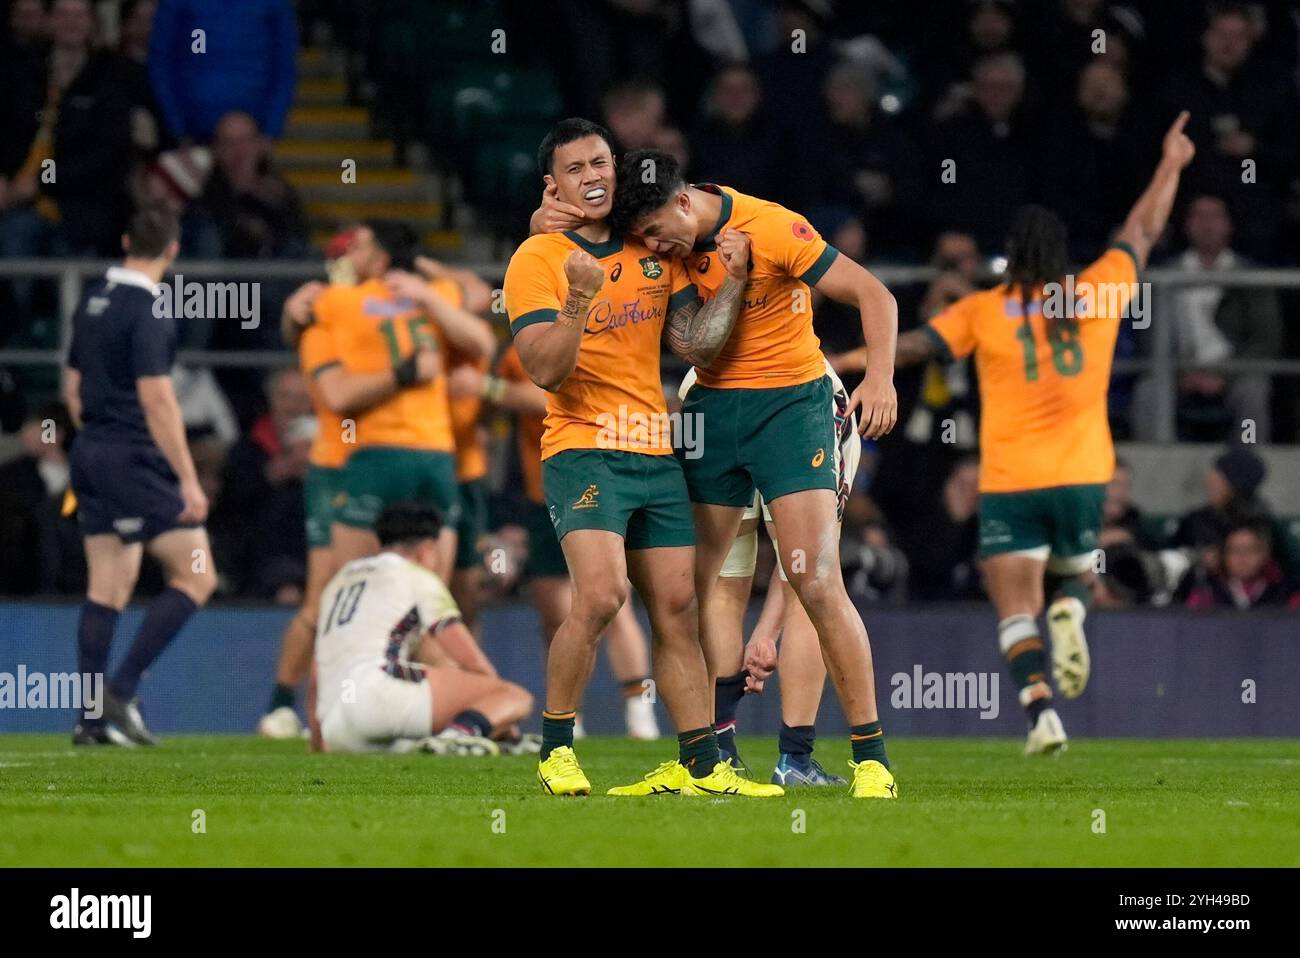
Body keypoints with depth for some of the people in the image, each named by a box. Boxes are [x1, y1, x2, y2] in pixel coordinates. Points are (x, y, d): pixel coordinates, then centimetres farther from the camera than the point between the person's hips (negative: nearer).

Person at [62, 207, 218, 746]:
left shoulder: (93, 301, 12)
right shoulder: (148, 311, -15)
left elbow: (72, 385, 19)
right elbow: (157, 400, -19)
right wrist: (188, 480, -18)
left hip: (91, 454, 9)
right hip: (134, 459, -9)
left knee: (107, 588, 10)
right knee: (196, 577, -4)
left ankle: (92, 720, 6)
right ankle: (121, 691, -11)